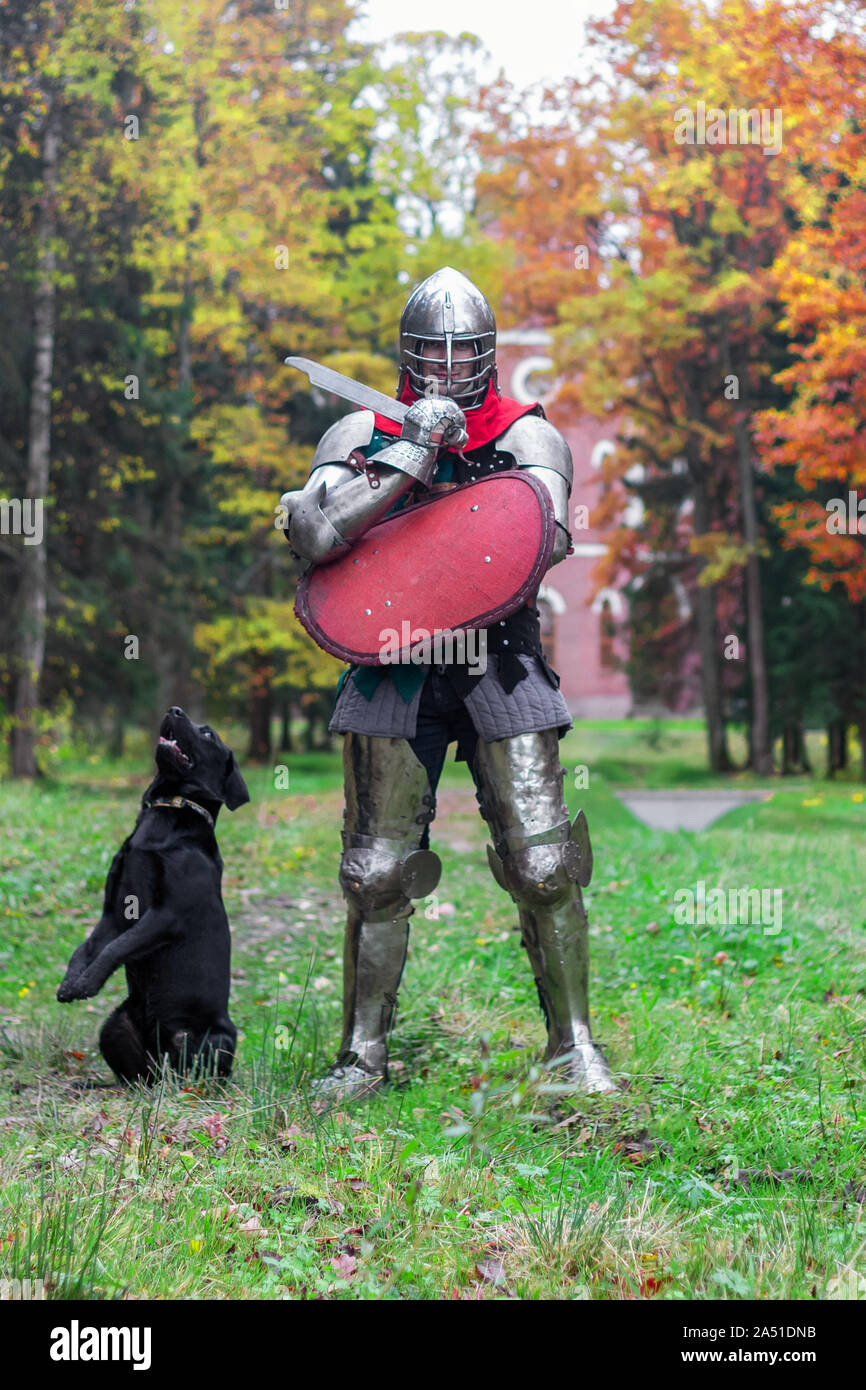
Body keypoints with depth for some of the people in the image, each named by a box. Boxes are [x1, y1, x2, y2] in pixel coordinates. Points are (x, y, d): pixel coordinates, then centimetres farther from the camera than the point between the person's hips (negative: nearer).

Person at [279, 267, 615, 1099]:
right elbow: (314, 537, -11)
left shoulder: (527, 436, 6)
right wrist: (409, 457, -16)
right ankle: (362, 1055, 13)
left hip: (500, 665, 0)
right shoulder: (362, 436, 7)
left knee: (544, 866, -5)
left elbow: (545, 540, -11)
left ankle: (573, 1046, 8)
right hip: (394, 671, 0)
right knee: (378, 873, 1)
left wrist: (442, 483, -15)